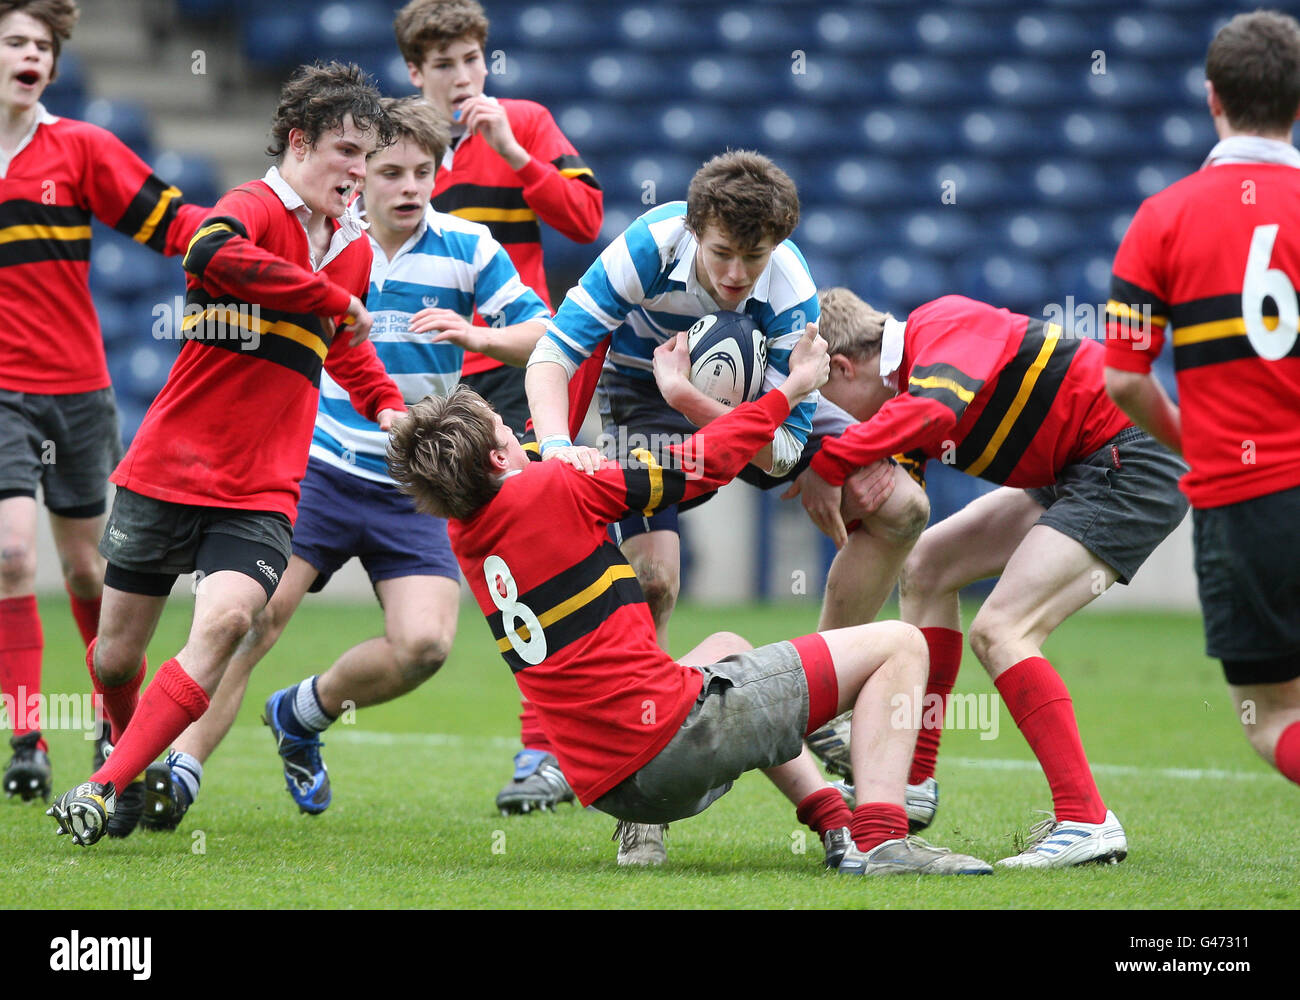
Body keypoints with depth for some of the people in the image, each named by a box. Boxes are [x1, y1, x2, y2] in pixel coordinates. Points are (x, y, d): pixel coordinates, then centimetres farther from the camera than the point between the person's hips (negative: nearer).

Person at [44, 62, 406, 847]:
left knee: (225, 619, -24)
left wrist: (386, 405, 17)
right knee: (117, 655, 6)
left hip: (263, 493, 4)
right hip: (169, 471, -4)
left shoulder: (355, 249, 14)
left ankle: (107, 788, -21)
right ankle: (131, 747, 39)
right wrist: (329, 296, -26)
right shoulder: (257, 208, -9)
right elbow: (209, 254, -35)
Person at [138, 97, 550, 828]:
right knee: (253, 616, -19)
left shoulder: (468, 248, -2)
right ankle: (181, 769, -16)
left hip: (414, 492, 1)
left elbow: (541, 335, -1)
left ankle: (303, 716, 13)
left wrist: (479, 335, -20)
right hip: (318, 471, -1)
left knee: (425, 644, -14)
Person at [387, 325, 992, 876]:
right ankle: (880, 840, -12)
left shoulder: (465, 536, 7)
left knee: (727, 648, 40)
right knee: (897, 645, 0)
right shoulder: (546, 490, -14)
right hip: (672, 735, -8)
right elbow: (702, 466, -3)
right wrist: (792, 389, 12)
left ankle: (836, 825, 29)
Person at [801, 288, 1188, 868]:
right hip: (1074, 474, 11)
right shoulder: (903, 383, 10)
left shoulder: (944, 328, -18)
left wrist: (828, 463, -32)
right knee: (926, 569, 14)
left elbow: (933, 412, -40)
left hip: (1131, 463, -11)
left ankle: (1087, 821, -22)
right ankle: (913, 784, 17)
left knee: (999, 630, -19)